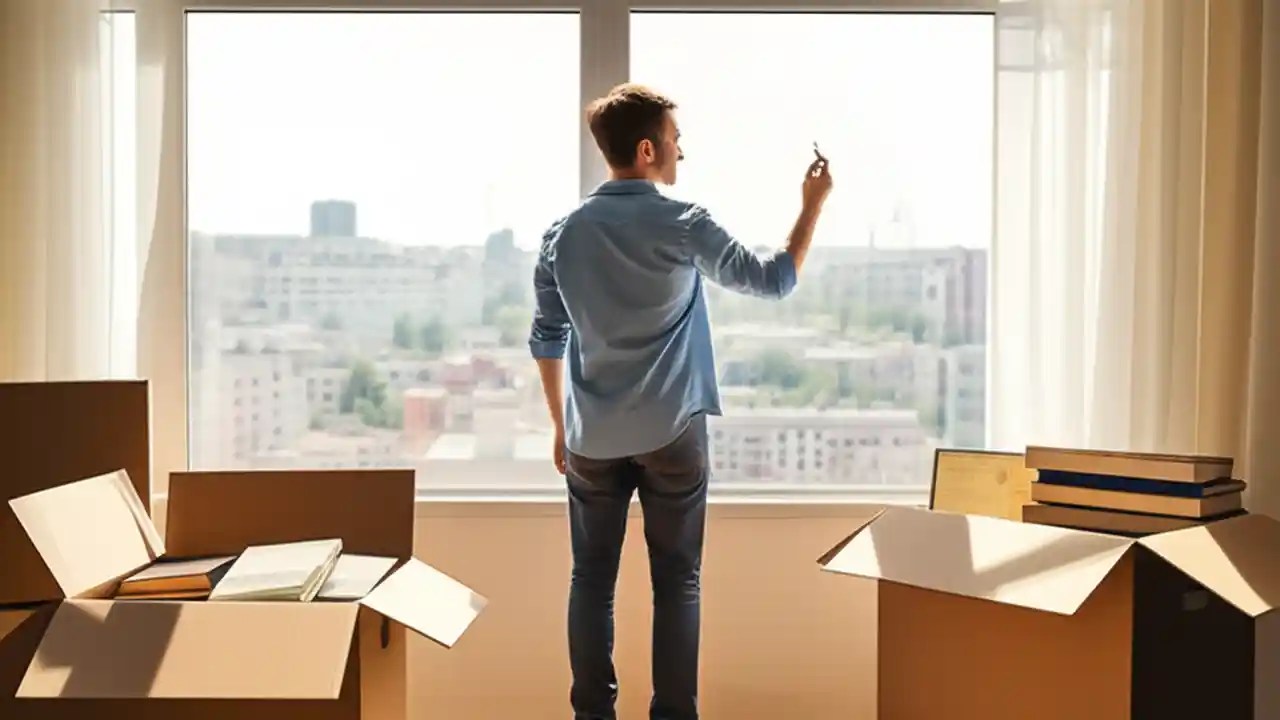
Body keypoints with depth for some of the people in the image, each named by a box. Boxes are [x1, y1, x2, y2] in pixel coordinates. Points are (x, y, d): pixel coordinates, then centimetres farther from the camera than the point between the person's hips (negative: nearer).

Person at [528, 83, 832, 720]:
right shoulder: (683, 225, -8)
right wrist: (812, 204, 11)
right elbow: (773, 281, 0)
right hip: (670, 433, -3)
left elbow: (546, 340, 7)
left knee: (591, 580, 12)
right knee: (677, 582, 8)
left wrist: (560, 426, 17)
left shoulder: (564, 232, 3)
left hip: (591, 437, 3)